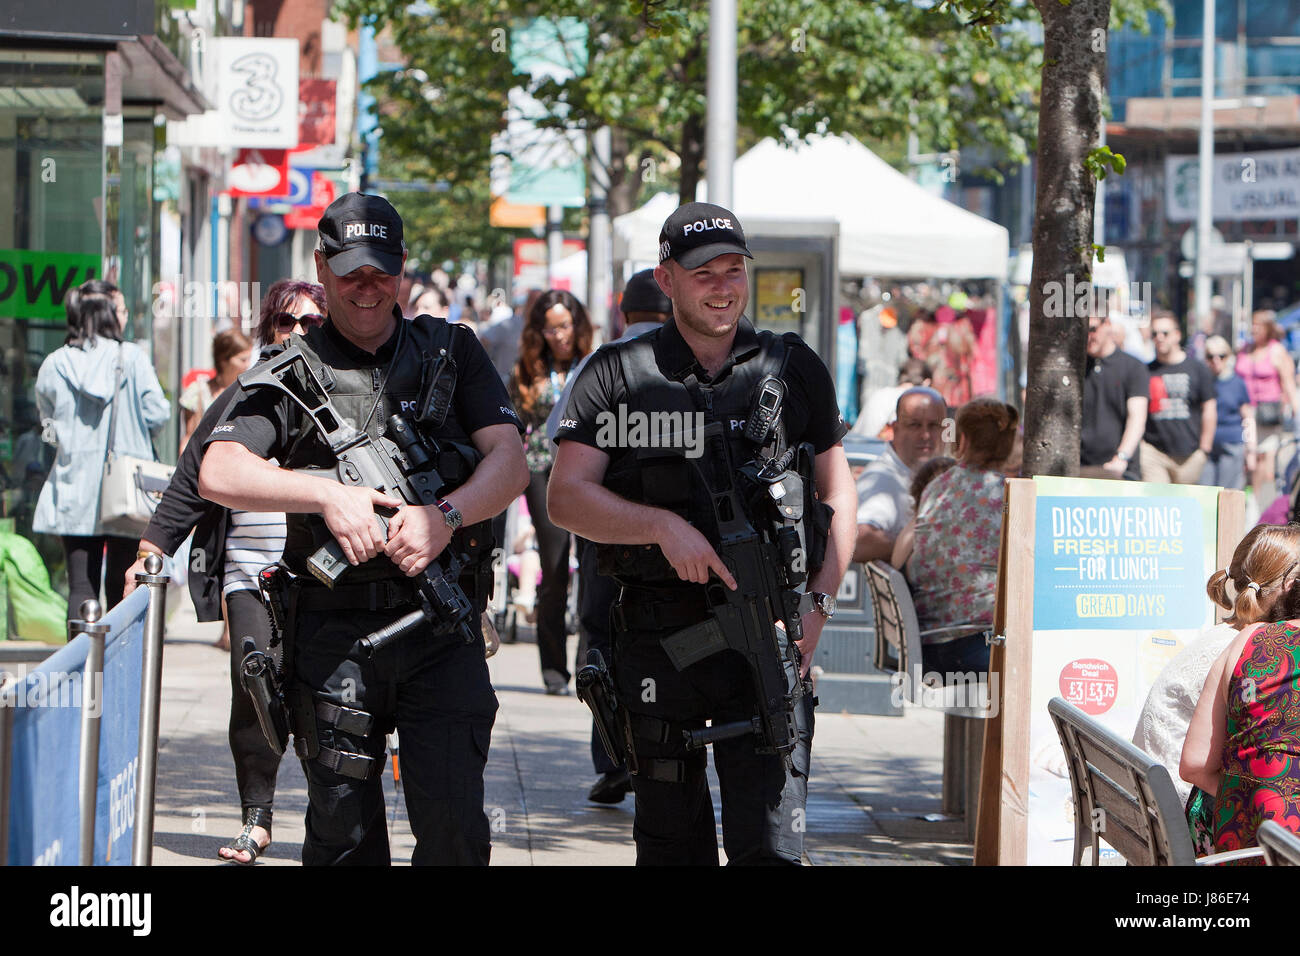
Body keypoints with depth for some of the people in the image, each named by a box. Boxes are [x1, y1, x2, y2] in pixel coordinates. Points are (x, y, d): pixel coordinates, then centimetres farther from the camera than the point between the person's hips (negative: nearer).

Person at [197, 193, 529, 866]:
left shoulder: (450, 351, 12)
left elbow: (510, 462, 2)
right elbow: (218, 475, -5)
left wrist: (445, 515, -16)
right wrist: (328, 494, -16)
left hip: (442, 629, 0)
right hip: (334, 628, 0)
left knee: (454, 827, -9)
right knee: (342, 832, 5)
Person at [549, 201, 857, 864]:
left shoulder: (795, 369, 9)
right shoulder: (618, 375, 4)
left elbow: (837, 496, 12)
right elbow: (566, 497, -3)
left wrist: (819, 602, -1)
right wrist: (664, 525, -18)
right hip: (657, 631, 1)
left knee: (769, 841, -10)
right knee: (669, 840, 9)